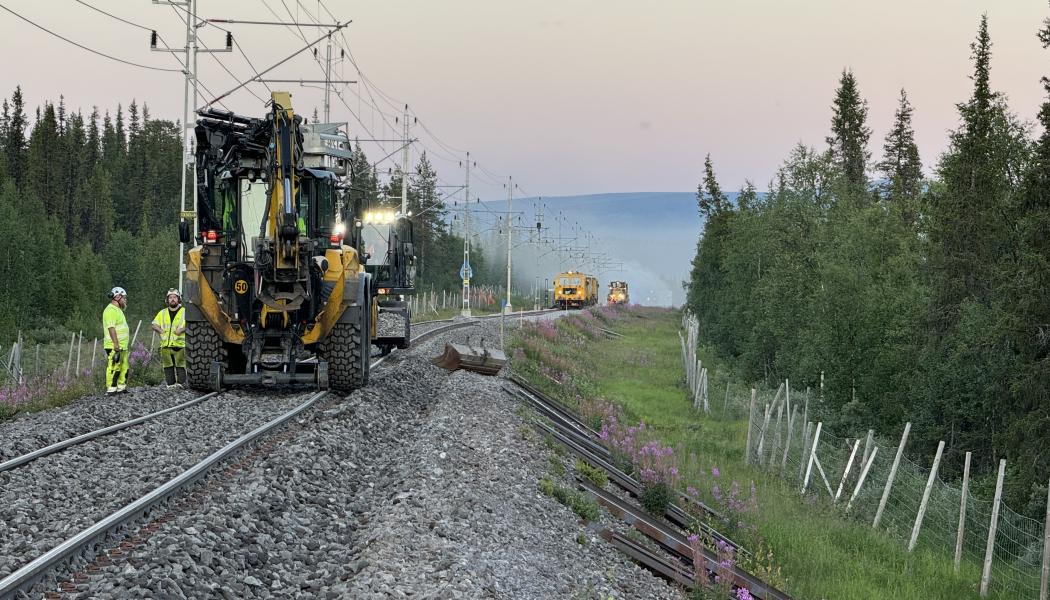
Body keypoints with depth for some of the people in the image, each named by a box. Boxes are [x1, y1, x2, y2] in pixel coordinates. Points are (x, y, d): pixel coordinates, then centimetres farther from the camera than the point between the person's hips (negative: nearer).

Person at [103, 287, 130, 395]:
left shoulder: (118, 310, 21)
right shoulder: (111, 310, -12)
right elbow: (111, 328, -20)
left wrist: (128, 343, 25)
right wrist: (116, 344, -24)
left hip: (122, 346, 10)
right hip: (114, 346, -10)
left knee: (124, 368, 11)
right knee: (114, 368, -11)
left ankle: (121, 387, 17)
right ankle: (111, 389, -12)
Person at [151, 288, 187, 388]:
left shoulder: (184, 312, 5)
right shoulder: (162, 313, 18)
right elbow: (154, 325, 17)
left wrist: (182, 329, -17)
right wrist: (161, 331, -2)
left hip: (180, 345, -4)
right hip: (165, 345, 4)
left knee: (180, 366, -6)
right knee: (168, 367, 4)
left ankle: (181, 384, -3)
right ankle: (171, 384, 8)